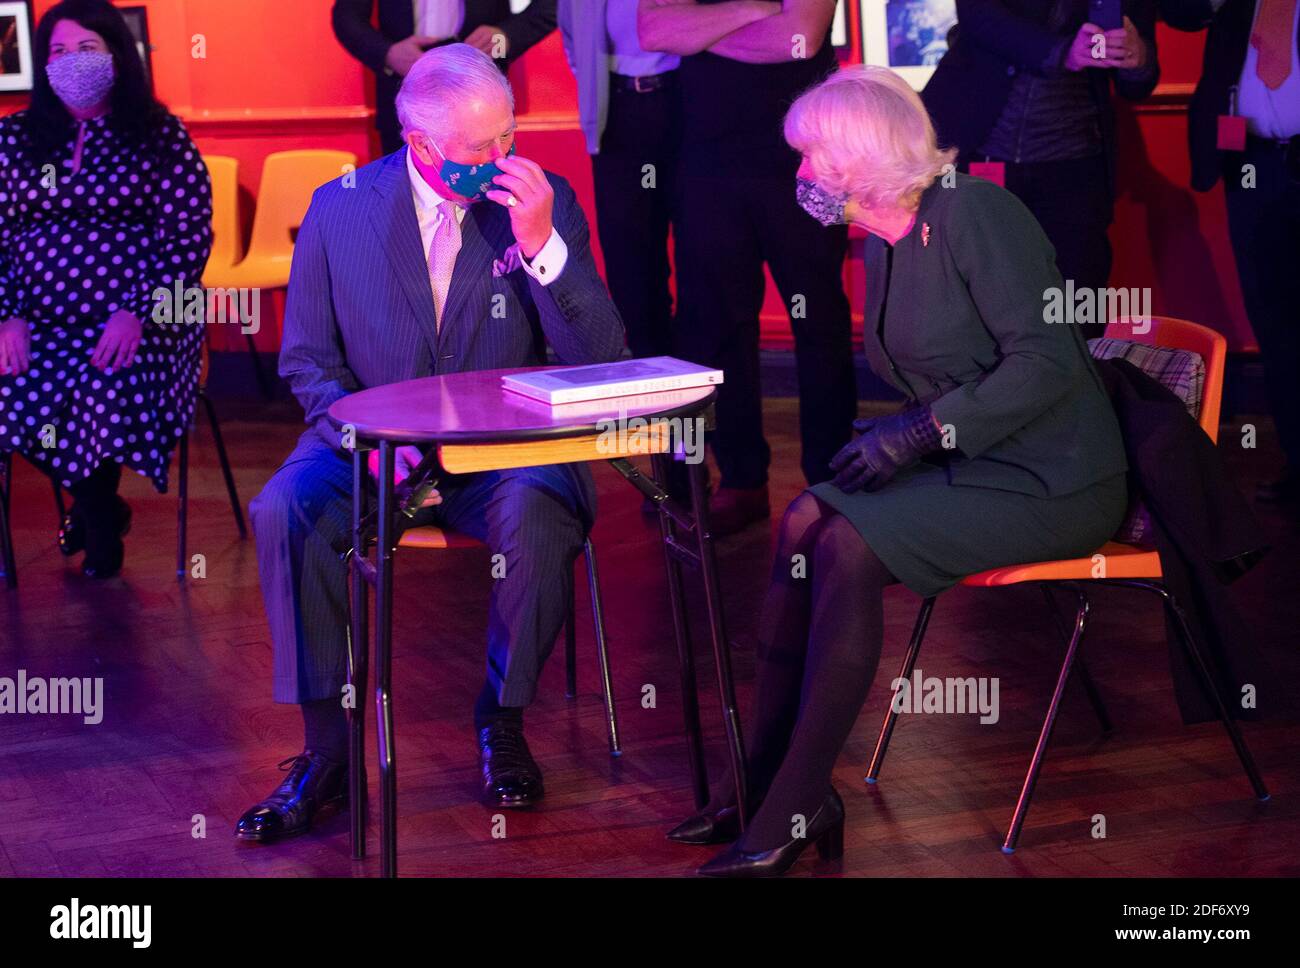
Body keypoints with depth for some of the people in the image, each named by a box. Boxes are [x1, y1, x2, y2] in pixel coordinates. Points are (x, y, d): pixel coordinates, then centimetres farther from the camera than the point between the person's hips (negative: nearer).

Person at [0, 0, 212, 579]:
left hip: (136, 322, -3)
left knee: (112, 396, -32)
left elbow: (188, 237, -4)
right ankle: (99, 505, 7)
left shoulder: (159, 136, 4)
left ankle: (96, 512, 4)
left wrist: (137, 314, -16)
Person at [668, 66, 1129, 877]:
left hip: (1050, 479, -8)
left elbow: (1048, 362, -22)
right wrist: (889, 439, -2)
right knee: (803, 524, -11)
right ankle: (764, 781, -10)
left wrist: (920, 432, -24)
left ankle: (796, 807, -17)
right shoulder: (883, 250, 12)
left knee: (848, 548, -24)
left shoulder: (975, 212, -15)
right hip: (969, 465, 8)